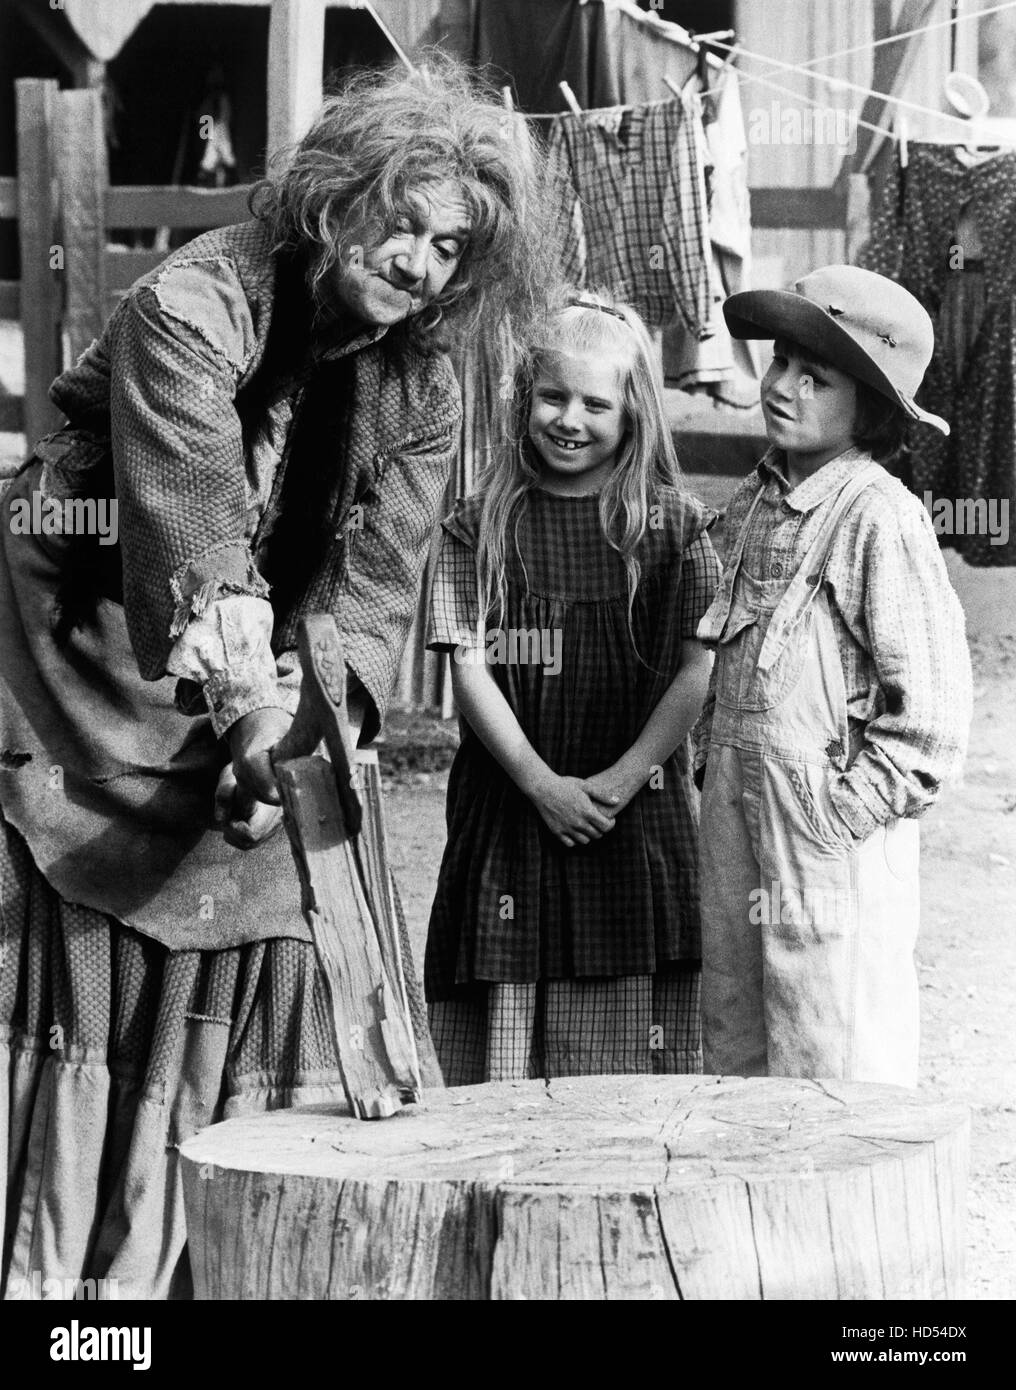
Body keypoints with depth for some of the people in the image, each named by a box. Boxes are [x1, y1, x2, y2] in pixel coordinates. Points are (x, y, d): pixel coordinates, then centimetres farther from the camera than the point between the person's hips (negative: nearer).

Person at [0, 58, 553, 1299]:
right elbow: (196, 548, -31)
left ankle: (160, 1273, 8)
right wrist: (260, 712, -45)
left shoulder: (420, 393, 1)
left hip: (228, 725, 6)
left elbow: (372, 590, -9)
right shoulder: (191, 310, -18)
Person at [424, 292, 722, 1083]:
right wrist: (542, 783, -11)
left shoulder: (672, 525, 3)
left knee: (623, 1050, 0)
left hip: (636, 813, -1)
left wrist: (622, 778, -12)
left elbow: (701, 667, -2)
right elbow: (469, 665, -1)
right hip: (508, 805, 1)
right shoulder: (480, 527, 5)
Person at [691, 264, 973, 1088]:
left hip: (834, 838, -8)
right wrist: (713, 756, 14)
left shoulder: (881, 517, -14)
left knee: (836, 1071, -1)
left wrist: (852, 803, -14)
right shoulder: (753, 503, 10)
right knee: (736, 1056, 15)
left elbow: (930, 706, -15)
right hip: (736, 813, 8)